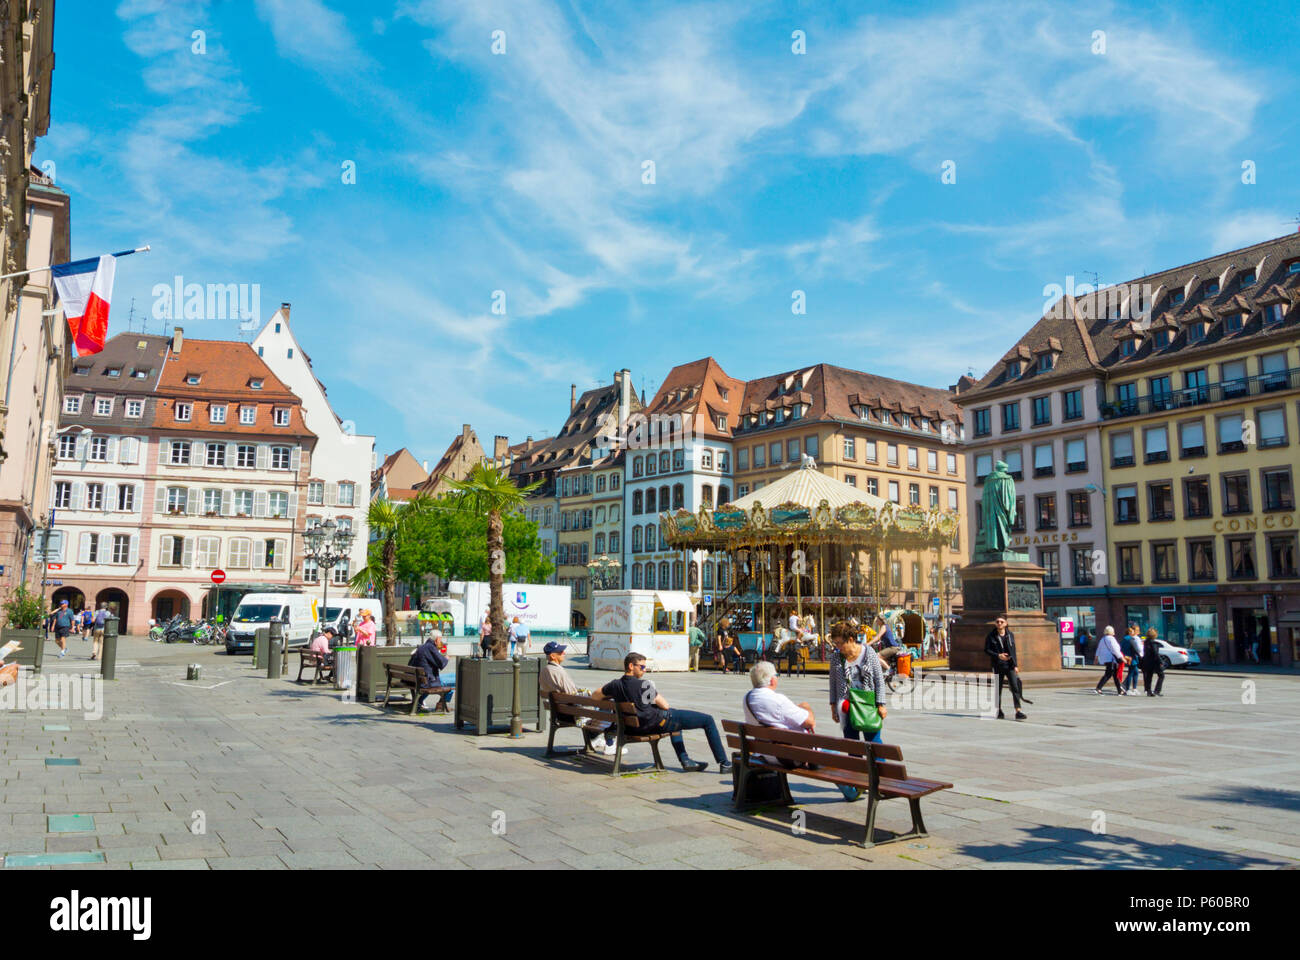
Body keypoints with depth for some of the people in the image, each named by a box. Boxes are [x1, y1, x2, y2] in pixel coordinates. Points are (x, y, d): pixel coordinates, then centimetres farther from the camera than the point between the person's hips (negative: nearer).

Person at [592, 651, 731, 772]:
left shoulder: (615, 685, -3)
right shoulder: (643, 684, -20)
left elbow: (595, 696, 11)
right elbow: (665, 706, -13)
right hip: (659, 723, -8)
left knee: (675, 715, 39)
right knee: (708, 720, 3)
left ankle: (685, 760, 36)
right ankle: (724, 764, 6)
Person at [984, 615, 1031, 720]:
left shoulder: (1010, 635, 7)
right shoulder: (991, 636, -2)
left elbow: (1013, 651, 11)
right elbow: (986, 649, -3)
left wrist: (1015, 665, 7)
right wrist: (998, 655, -17)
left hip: (1010, 665, 1)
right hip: (998, 665, -1)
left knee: (1015, 687, -9)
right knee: (998, 689, 6)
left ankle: (1018, 711, -11)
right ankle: (999, 711, 19)